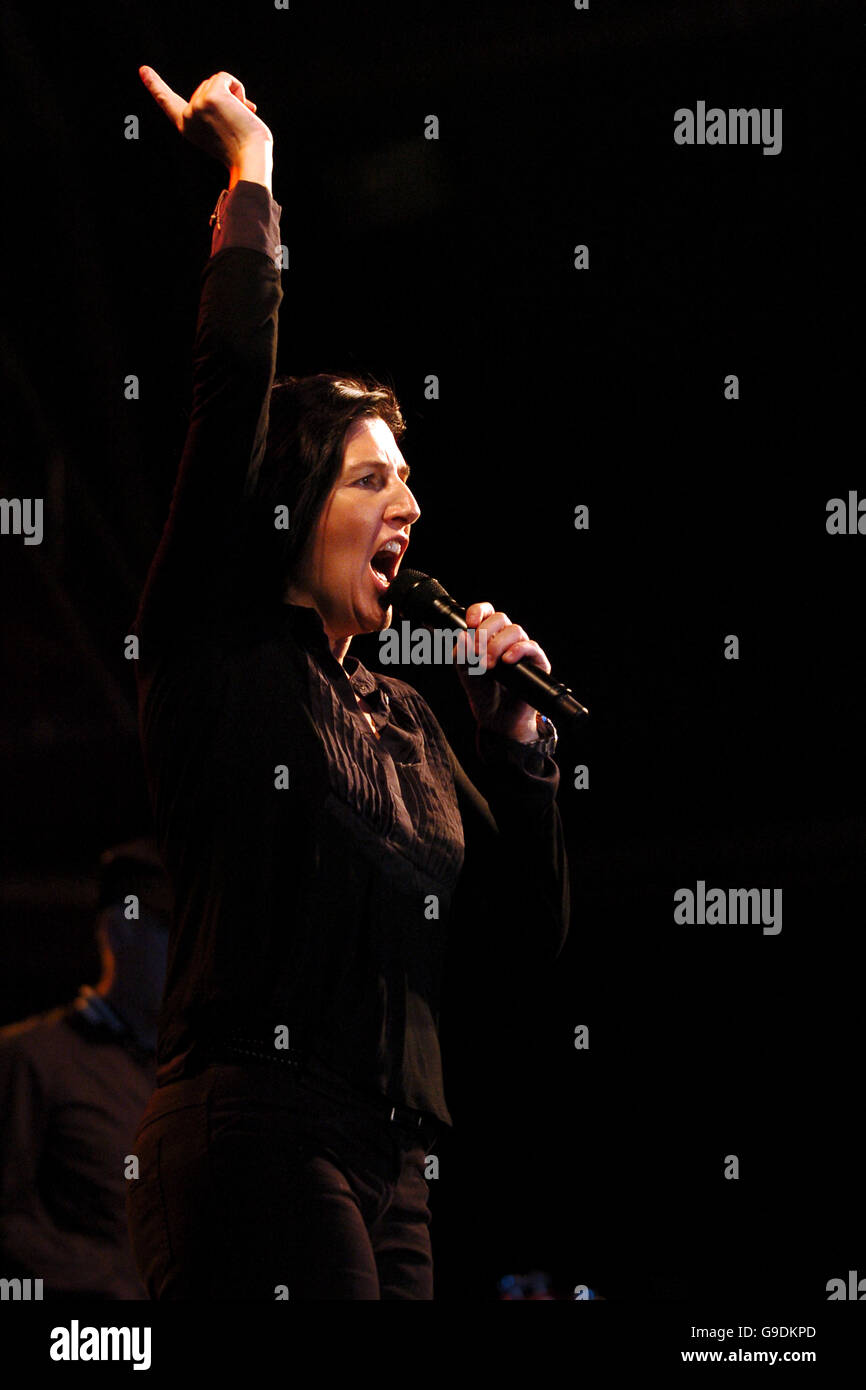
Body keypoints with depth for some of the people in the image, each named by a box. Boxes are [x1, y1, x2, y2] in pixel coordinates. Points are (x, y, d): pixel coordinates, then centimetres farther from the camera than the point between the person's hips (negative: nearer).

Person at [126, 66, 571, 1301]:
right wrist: (249, 173, 1)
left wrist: (515, 737, 8)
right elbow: (235, 382, -10)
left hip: (388, 1170, 7)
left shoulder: (402, 719, 20)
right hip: (253, 1141, -7)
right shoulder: (217, 657, 1)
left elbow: (528, 933, 18)